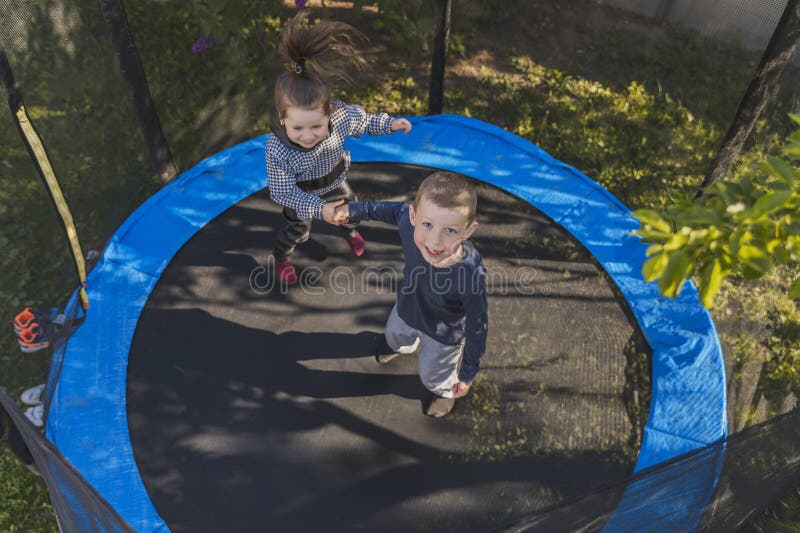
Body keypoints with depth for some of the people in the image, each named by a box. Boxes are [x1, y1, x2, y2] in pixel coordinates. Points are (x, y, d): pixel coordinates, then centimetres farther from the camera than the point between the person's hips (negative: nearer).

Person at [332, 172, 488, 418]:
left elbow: (477, 327, -28)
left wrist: (467, 374, -16)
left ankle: (444, 391, 66)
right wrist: (356, 209, 3)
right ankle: (404, 346, 78)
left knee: (432, 375, 29)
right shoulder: (408, 221, -37)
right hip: (407, 309, 4)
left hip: (443, 336, -4)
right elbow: (396, 210, -10)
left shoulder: (471, 274, -46)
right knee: (395, 334, 39)